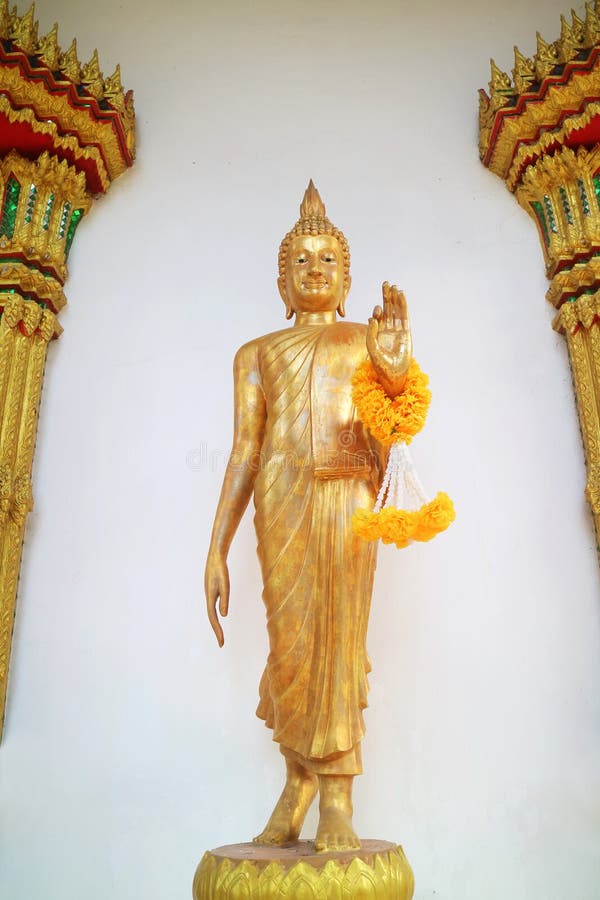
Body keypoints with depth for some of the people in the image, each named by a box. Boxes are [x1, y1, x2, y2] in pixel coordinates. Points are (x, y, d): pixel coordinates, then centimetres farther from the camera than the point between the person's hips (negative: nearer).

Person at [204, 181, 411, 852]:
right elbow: (243, 453, 12)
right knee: (291, 639, 1)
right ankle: (297, 780, 26)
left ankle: (337, 804, 14)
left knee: (339, 638, -1)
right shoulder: (257, 352, 20)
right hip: (281, 497, 1)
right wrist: (216, 550, 6)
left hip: (347, 494, -1)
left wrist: (393, 375, -13)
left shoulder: (372, 337, 17)